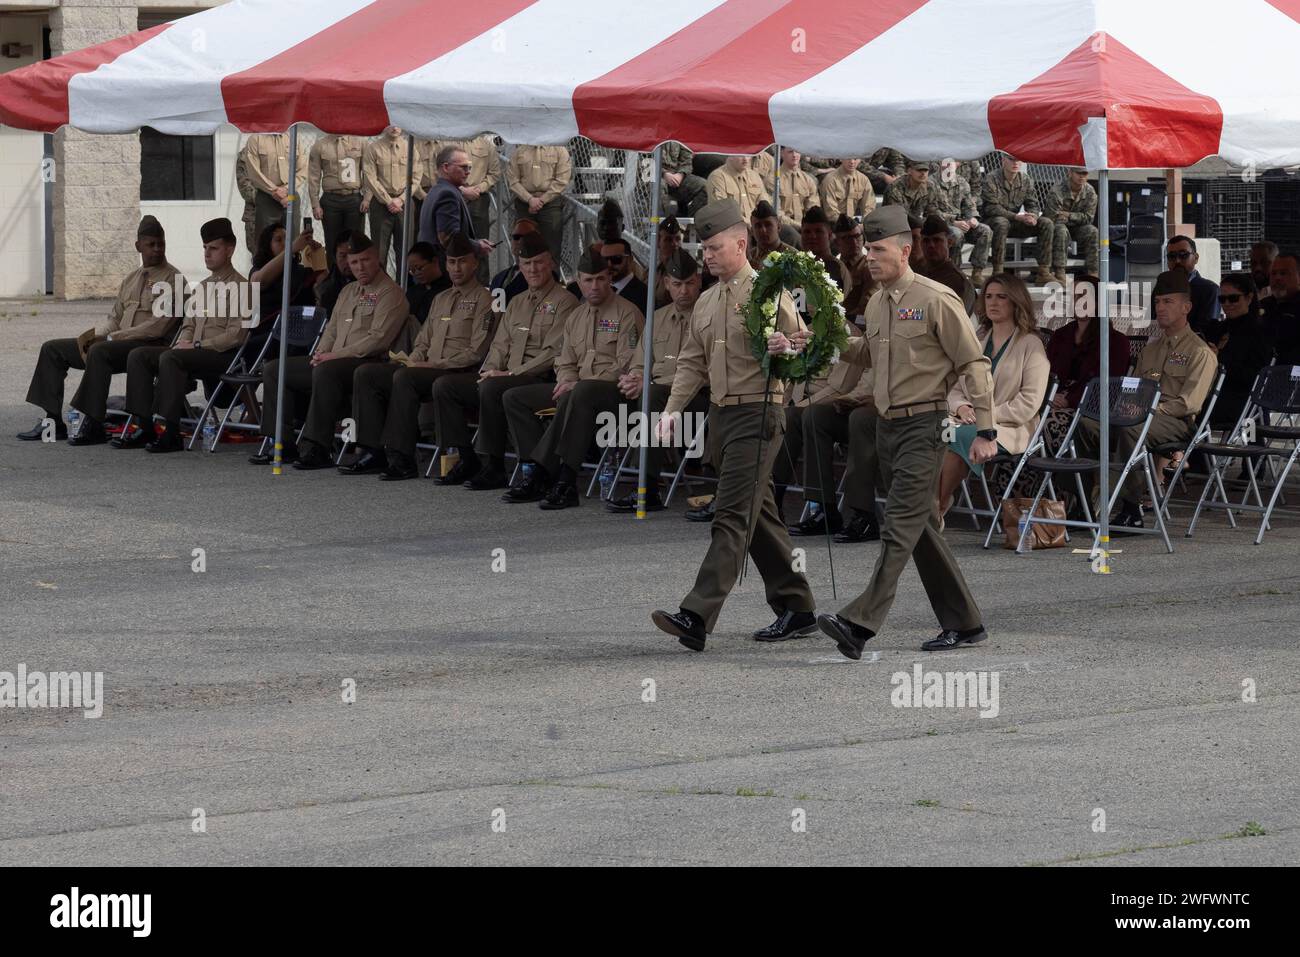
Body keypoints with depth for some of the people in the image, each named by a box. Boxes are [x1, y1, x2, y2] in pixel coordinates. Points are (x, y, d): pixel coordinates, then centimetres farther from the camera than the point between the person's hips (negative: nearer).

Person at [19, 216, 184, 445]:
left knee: (100, 351, -38)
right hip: (118, 343, 9)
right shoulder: (131, 278, 20)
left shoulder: (172, 278, -5)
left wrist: (113, 337, -16)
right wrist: (94, 334, -1)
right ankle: (52, 421, -2)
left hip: (149, 346, -9)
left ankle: (93, 426, -36)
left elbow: (159, 326, -16)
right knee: (52, 348, 2)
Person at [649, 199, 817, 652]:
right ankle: (796, 608, 22)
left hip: (758, 415, -9)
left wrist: (782, 351, -29)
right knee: (759, 516, 13)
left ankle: (697, 616, -23)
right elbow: (692, 363, 18)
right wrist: (672, 410, 7)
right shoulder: (706, 303, 15)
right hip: (722, 413, 9)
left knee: (732, 517, -14)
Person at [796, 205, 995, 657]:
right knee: (922, 527, 11)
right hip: (886, 426, 9)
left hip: (923, 425, -9)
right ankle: (963, 623, 19)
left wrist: (985, 431, -15)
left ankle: (860, 622, -25)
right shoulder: (876, 303, 12)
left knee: (900, 525, -14)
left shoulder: (936, 300, -11)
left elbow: (974, 365, -11)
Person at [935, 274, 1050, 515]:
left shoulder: (1030, 345, 2)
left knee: (960, 436, -35)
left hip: (1008, 429, -5)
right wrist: (961, 407, -4)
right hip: (967, 420, 5)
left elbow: (1029, 403, -8)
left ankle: (937, 506, -31)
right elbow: (955, 387, 19)